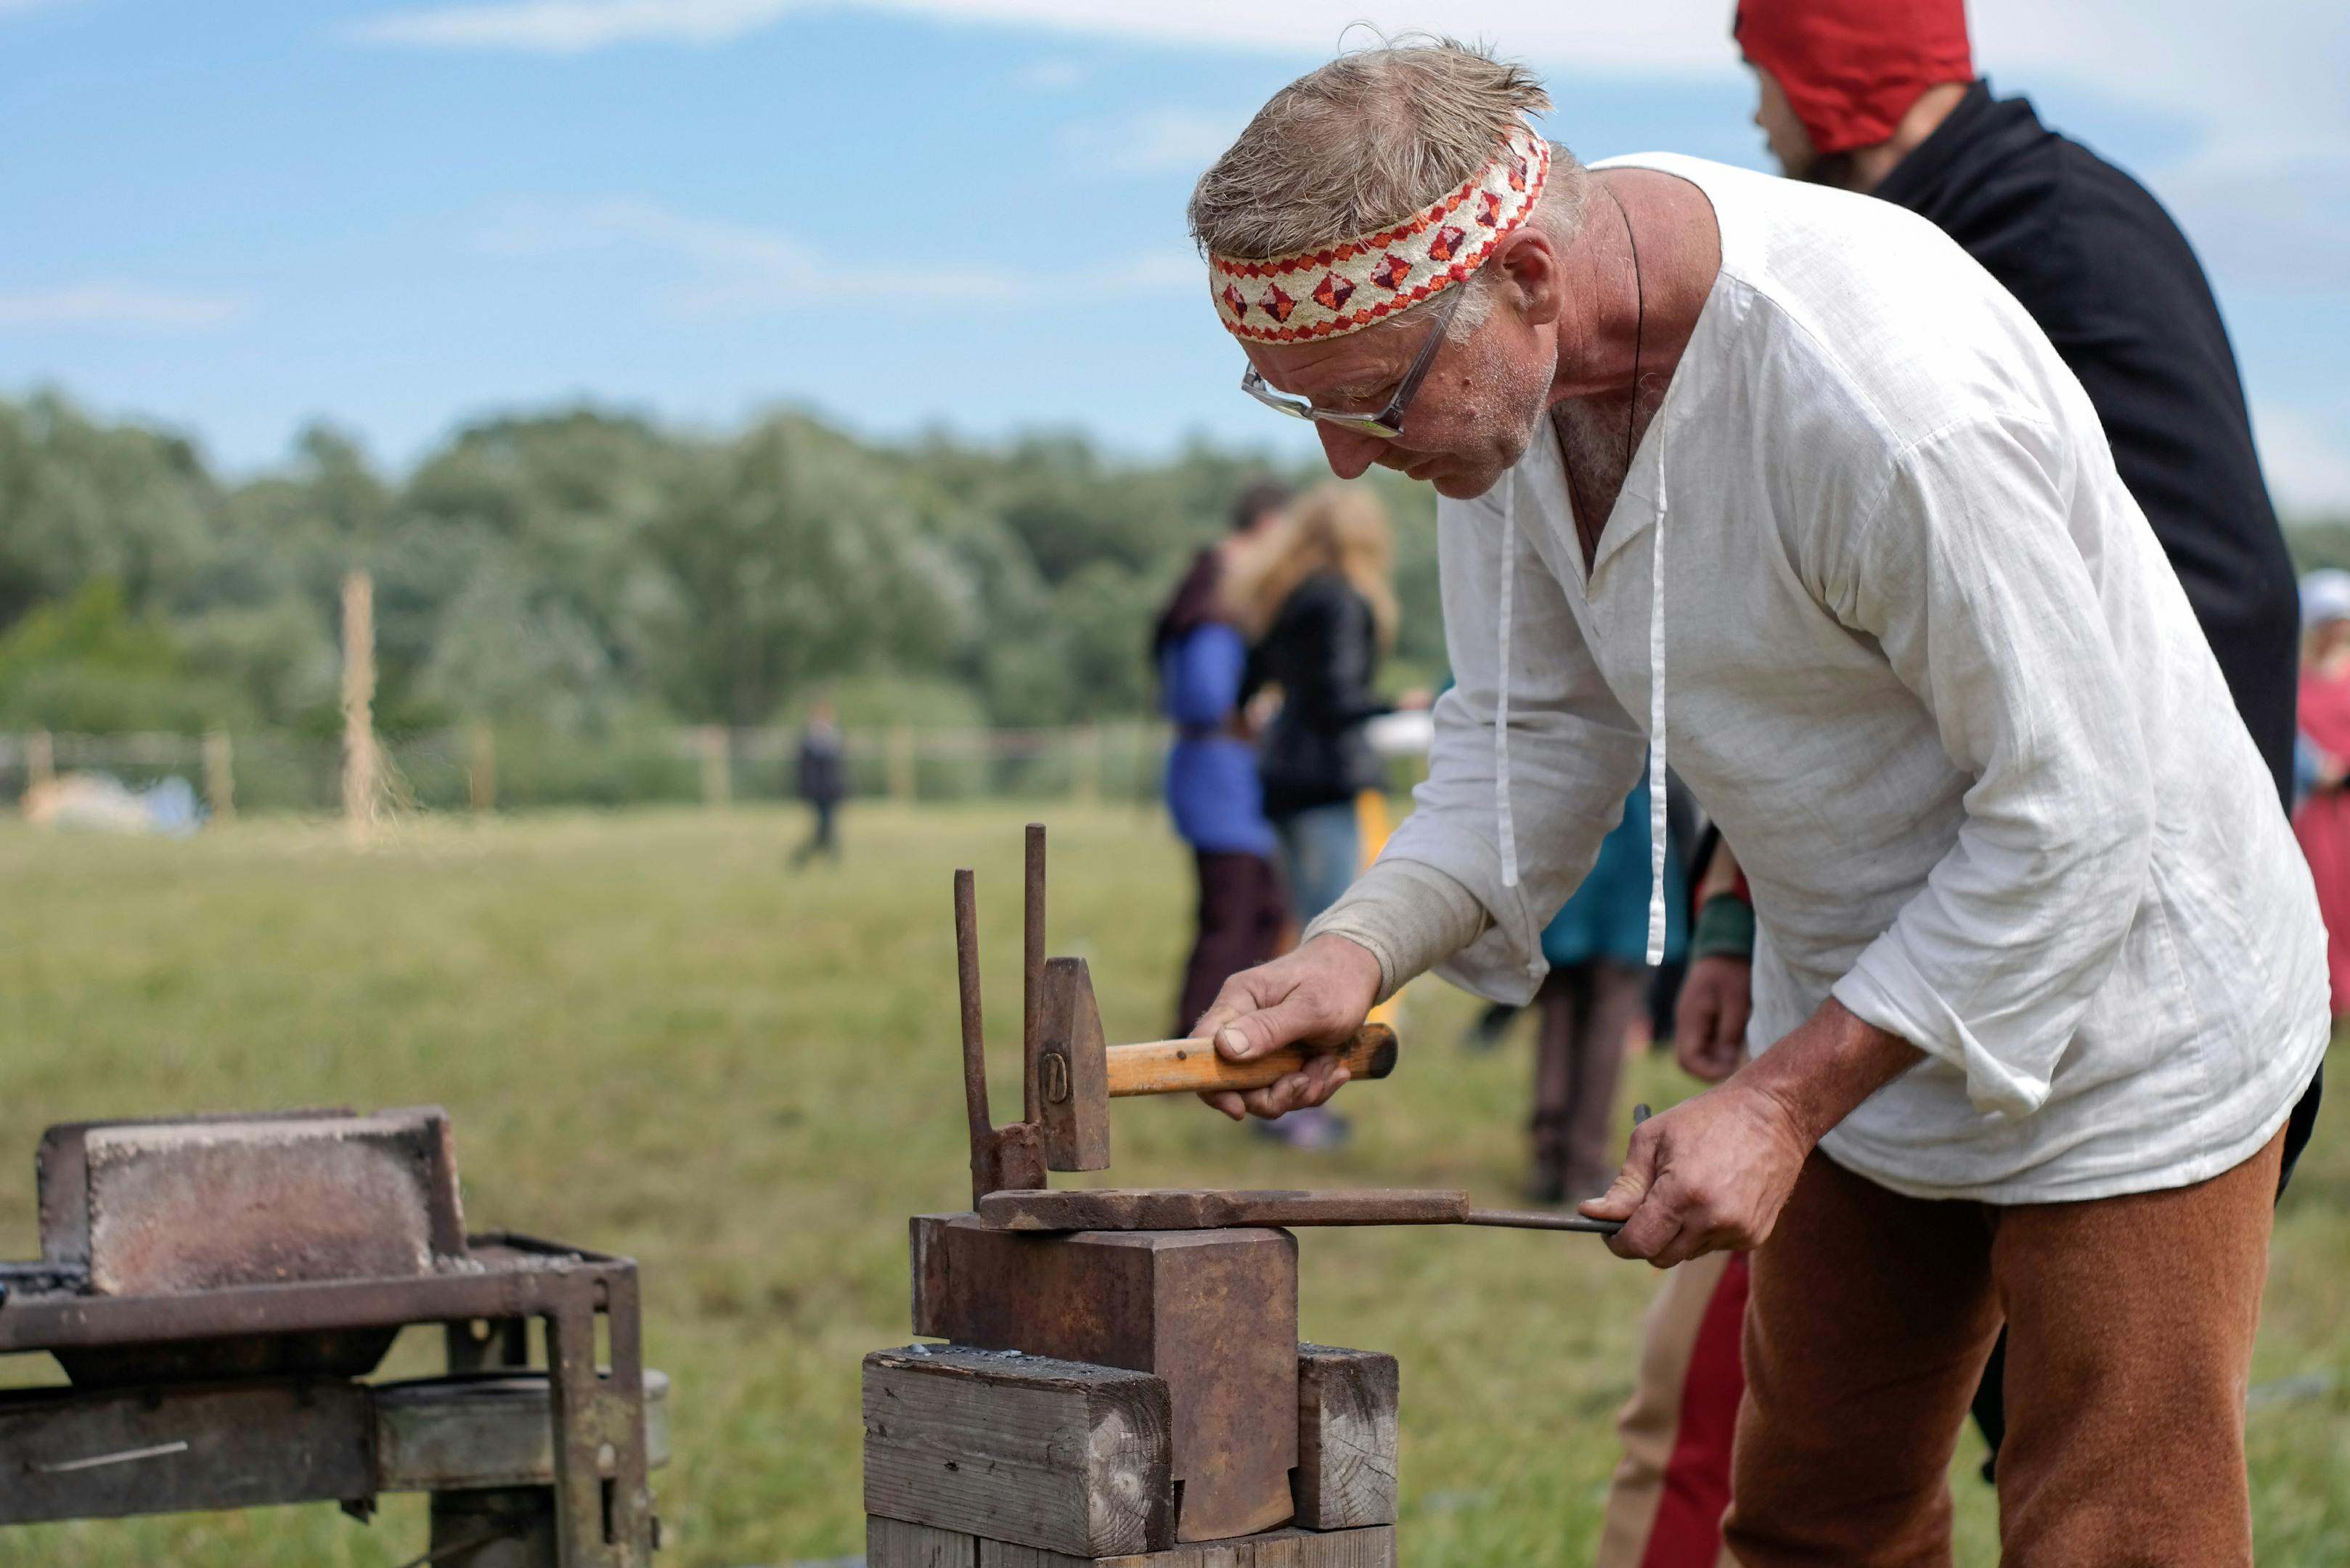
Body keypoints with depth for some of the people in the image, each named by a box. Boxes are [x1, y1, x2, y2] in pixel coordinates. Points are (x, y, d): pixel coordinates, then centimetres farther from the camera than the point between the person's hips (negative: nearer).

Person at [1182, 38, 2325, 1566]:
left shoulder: (1885, 397, -35)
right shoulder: (1496, 349, -11)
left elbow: (2073, 818, -27)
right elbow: (1539, 728, -2)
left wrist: (1785, 1096, -25)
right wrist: (1358, 950, -19)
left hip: (2123, 1024, -7)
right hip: (1860, 1013, 7)